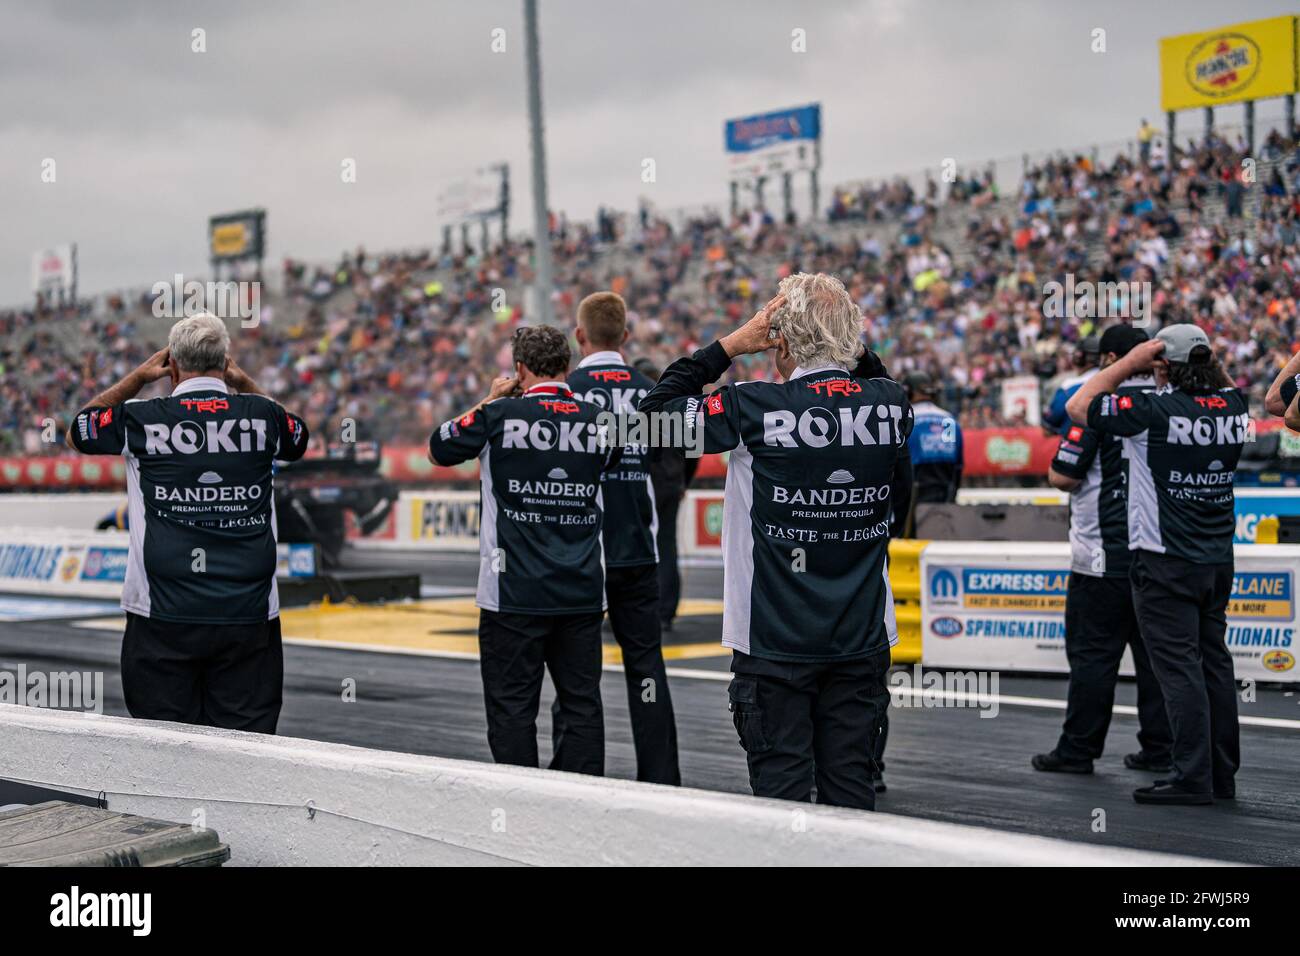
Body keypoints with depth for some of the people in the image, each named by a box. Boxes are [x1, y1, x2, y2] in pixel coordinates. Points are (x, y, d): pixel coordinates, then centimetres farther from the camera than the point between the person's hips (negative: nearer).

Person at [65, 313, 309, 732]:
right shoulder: (262, 414, 2)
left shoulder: (140, 418, -2)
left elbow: (77, 431, 21)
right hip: (248, 616, 1)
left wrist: (141, 376, 23)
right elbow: (298, 438, 28)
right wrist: (243, 384, 26)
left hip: (163, 618, -1)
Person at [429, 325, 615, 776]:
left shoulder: (499, 415, -8)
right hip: (582, 595, 3)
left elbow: (437, 450, 7)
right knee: (582, 704, 10)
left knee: (512, 707, 5)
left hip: (515, 595, -3)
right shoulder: (598, 420, 1)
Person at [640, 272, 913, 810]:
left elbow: (659, 408, -1)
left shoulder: (754, 408, -14)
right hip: (863, 639, 4)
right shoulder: (890, 403, -1)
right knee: (850, 788, 11)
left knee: (781, 790, 4)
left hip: (775, 640, -4)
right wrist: (847, 346, 13)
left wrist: (730, 345, 0)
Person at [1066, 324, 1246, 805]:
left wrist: (1131, 361, 0)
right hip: (1218, 559, 7)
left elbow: (1078, 405, -4)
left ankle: (1192, 778, -5)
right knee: (1214, 663, 12)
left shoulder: (1154, 409, -16)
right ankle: (1223, 775, 18)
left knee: (1179, 666, -5)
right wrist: (1204, 356, 20)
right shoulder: (1233, 406, 3)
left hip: (1165, 562, -7)